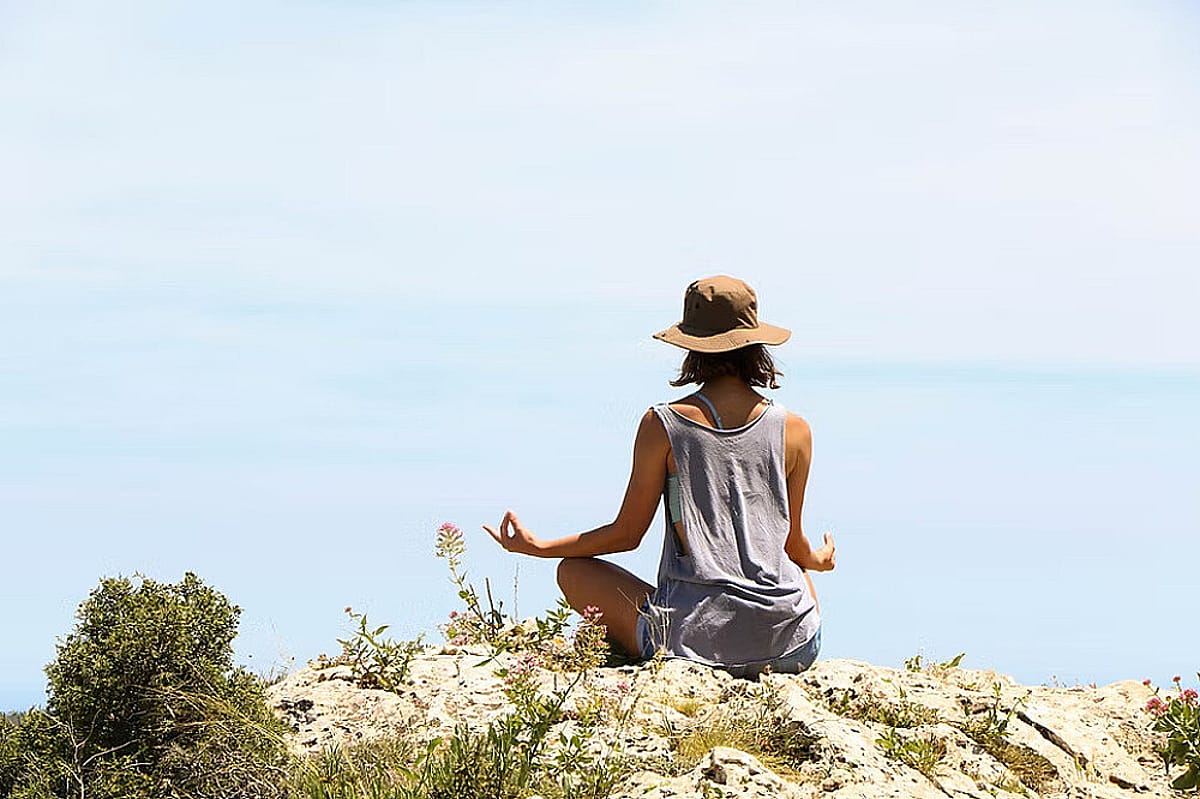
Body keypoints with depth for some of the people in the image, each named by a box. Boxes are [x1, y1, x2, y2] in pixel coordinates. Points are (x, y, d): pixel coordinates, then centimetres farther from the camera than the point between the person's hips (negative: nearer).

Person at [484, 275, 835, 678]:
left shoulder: (663, 424, -5)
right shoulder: (794, 431, 1)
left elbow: (627, 534, 2)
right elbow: (793, 544, 10)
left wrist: (537, 547, 17)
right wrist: (821, 560, 36)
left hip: (694, 635, -2)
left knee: (574, 570, 21)